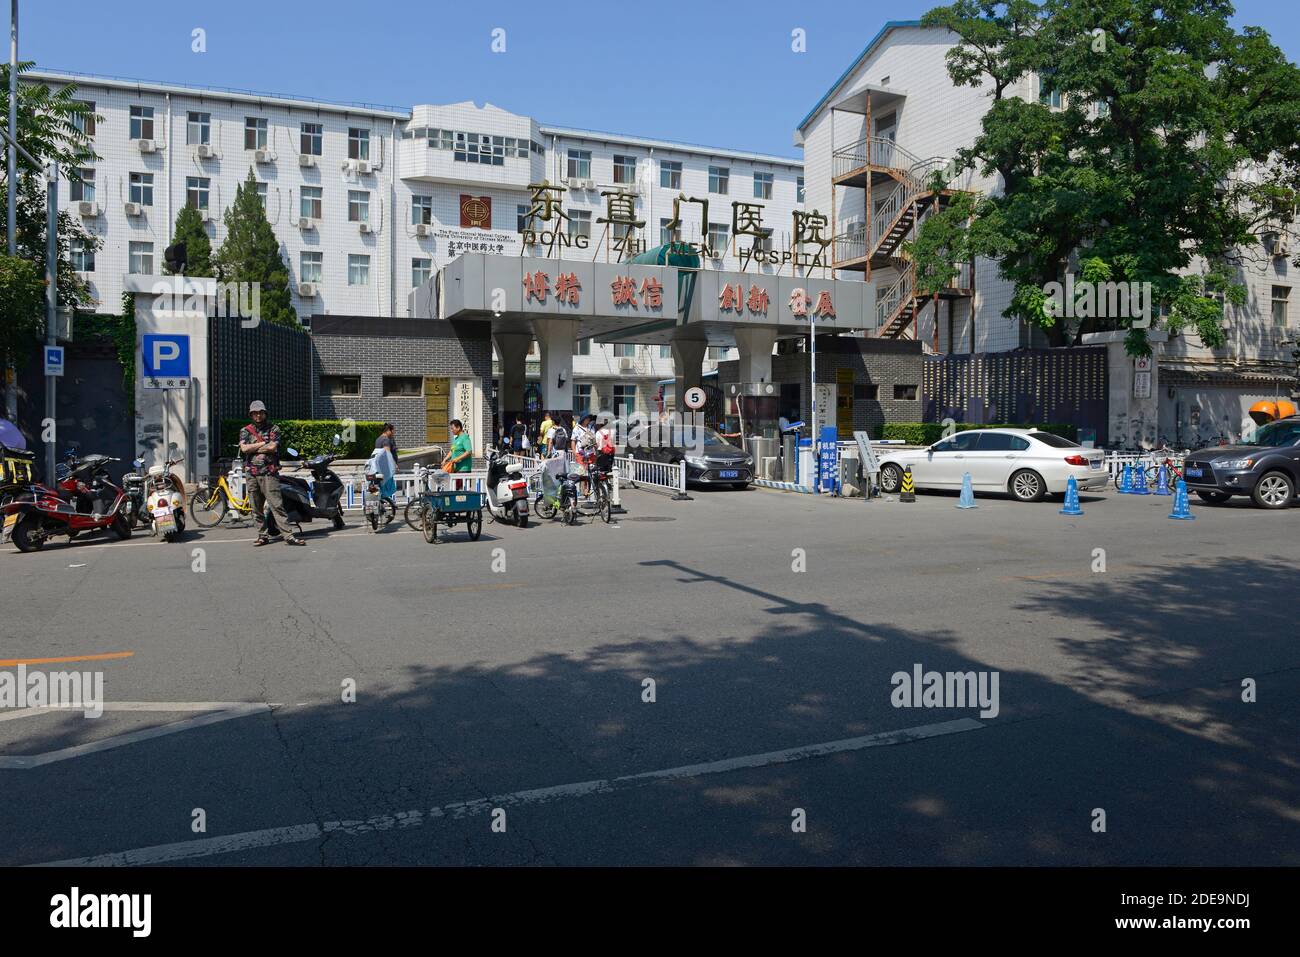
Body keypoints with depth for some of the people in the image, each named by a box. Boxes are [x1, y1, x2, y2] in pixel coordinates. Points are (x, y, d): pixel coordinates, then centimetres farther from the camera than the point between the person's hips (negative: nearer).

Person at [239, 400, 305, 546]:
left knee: (277, 505, -11)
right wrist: (263, 444, -3)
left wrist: (252, 448, -3)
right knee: (257, 508, 6)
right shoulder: (245, 431, 13)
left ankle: (288, 536, -14)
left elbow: (273, 447, -8)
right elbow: (244, 448, -4)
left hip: (269, 473, -3)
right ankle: (263, 535, 15)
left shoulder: (273, 428, 7)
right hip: (252, 474, 3)